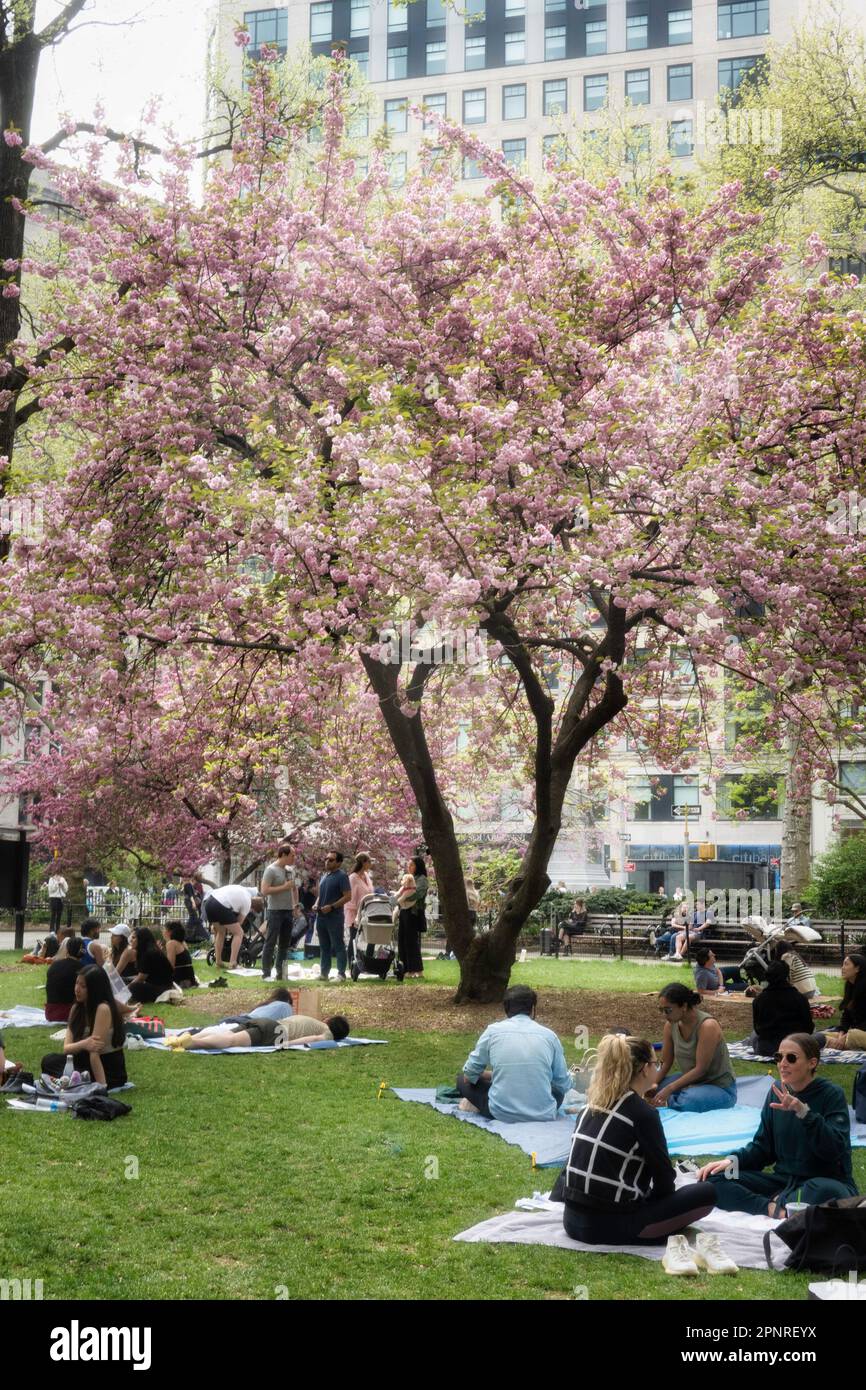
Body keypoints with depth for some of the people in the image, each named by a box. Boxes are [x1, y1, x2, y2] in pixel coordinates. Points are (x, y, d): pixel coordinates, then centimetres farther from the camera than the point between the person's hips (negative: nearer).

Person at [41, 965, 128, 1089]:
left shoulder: (103, 1009, -21)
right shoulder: (77, 1008, 2)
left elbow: (95, 1052, -26)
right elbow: (66, 1048, -7)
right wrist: (83, 1044, -29)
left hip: (109, 1071, -7)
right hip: (88, 1062, 7)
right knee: (49, 1061, -7)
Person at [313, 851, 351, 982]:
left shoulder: (342, 876, -9)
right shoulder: (324, 876, 15)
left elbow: (347, 896, -14)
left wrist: (331, 907, -19)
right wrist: (316, 904, 5)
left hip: (335, 917, -8)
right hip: (321, 916, 8)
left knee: (338, 946, -4)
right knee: (324, 947, 13)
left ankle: (341, 973, -1)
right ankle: (324, 972, 18)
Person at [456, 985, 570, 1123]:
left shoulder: (493, 1031, 1)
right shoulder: (549, 1035, 3)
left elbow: (469, 1075, 10)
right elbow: (563, 1085, 10)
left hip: (502, 1112, -1)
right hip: (543, 1114, 1)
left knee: (463, 1080, 23)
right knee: (559, 1090, 35)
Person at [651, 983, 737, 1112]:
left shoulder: (707, 1026, -24)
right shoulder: (671, 1025, -4)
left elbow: (700, 1069, -24)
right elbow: (665, 1063, 2)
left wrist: (669, 1089, -27)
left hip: (720, 1087, -6)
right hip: (690, 1079, 7)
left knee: (686, 1102, -36)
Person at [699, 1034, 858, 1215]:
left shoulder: (832, 1095, -9)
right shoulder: (776, 1093, 5)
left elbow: (835, 1148, -23)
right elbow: (763, 1146, 10)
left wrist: (804, 1112, -33)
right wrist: (733, 1161, -8)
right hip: (783, 1179, 5)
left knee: (825, 1192, -42)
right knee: (713, 1180, -11)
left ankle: (779, 1202, -14)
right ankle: (776, 1209, -24)